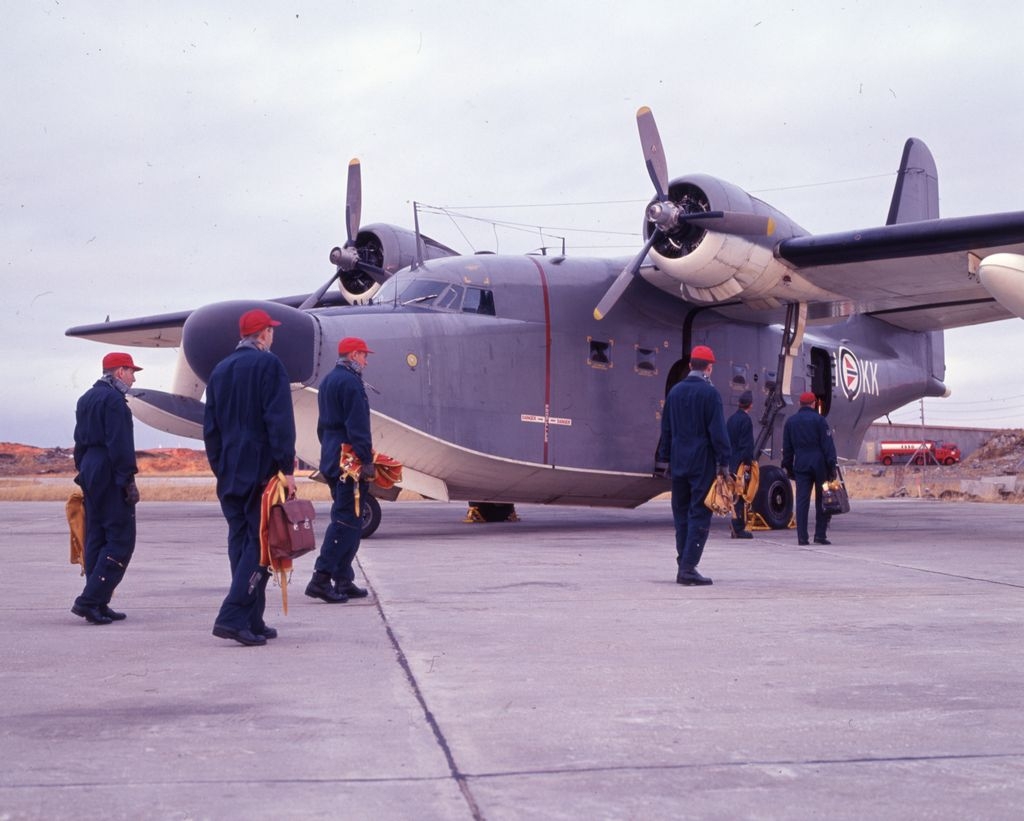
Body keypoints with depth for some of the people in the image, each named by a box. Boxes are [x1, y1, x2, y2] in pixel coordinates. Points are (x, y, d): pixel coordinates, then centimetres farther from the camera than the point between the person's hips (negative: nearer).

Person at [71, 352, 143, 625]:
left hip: (90, 474, 10)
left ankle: (98, 605, 11)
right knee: (121, 540, -8)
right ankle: (90, 600, -15)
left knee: (96, 539, 10)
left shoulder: (86, 399, 18)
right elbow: (120, 444, -17)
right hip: (110, 476, -10)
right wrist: (128, 480, -17)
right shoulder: (113, 399, -11)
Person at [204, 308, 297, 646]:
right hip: (261, 472, -7)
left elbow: (210, 425, 17)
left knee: (240, 543, 10)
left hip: (229, 475, 7)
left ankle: (252, 622, 13)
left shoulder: (220, 369, 15)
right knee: (259, 542, -5)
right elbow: (280, 421, -13)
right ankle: (233, 616, -16)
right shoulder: (268, 364, -6)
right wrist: (287, 468, -12)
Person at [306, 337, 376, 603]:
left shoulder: (327, 381, 18)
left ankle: (343, 581, 16)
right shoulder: (350, 382, -13)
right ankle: (321, 579, -14)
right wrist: (367, 461, -19)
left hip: (331, 459, 10)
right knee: (347, 520, -9)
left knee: (344, 518, 14)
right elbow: (357, 426, -19)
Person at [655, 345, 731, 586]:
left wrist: (663, 459, 19)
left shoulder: (675, 391, 10)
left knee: (681, 514, 13)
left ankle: (683, 564, 16)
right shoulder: (709, 392, -10)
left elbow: (666, 428, 14)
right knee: (699, 514, -4)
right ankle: (688, 567, -9)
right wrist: (724, 462, -9)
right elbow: (718, 431, -13)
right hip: (703, 464, -6)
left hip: (678, 464, 6)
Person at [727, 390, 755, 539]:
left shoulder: (731, 419, 14)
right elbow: (747, 444, -17)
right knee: (740, 495, -8)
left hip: (732, 461, 9)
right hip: (741, 462, -9)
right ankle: (739, 529, -9)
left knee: (735, 495, 13)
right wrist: (748, 462, -15)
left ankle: (737, 528, 17)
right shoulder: (746, 420, -11)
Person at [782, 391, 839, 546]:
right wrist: (832, 464, -7)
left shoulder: (790, 421, 10)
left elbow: (787, 447, 14)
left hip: (801, 465, 3)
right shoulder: (819, 419, -3)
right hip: (819, 464, -3)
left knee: (802, 501, 1)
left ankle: (802, 537, -4)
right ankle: (820, 534, 2)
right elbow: (827, 444, -8)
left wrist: (787, 466, 19)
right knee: (822, 501, 5)